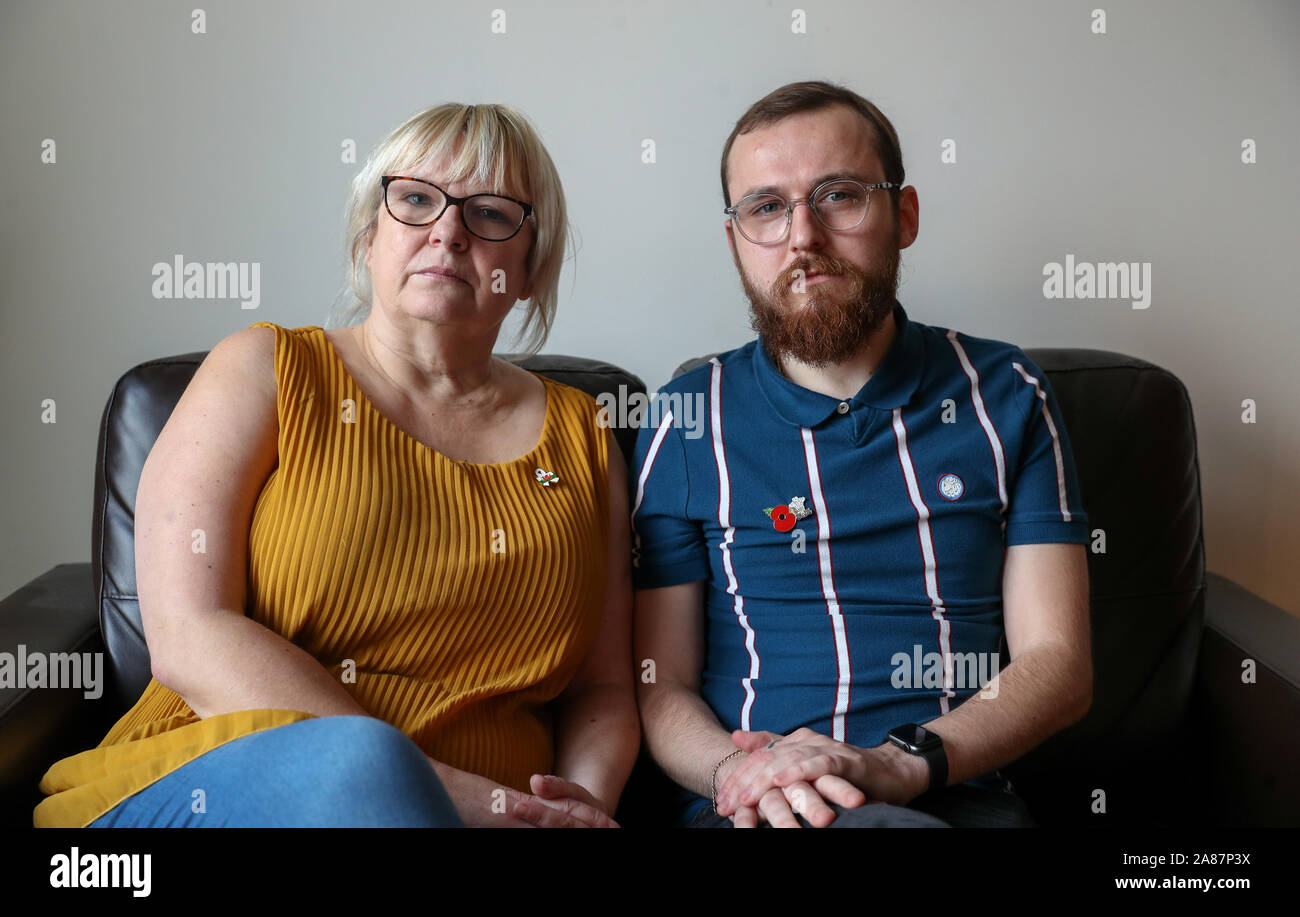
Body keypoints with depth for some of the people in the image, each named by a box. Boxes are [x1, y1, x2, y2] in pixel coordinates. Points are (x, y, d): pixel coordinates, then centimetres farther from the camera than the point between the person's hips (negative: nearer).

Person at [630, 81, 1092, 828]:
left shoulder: (1005, 395, 9)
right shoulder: (689, 421, 6)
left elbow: (1057, 662, 3)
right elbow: (662, 683, 5)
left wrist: (896, 764, -14)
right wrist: (733, 769, -18)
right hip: (749, 809, -2)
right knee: (874, 826, -35)